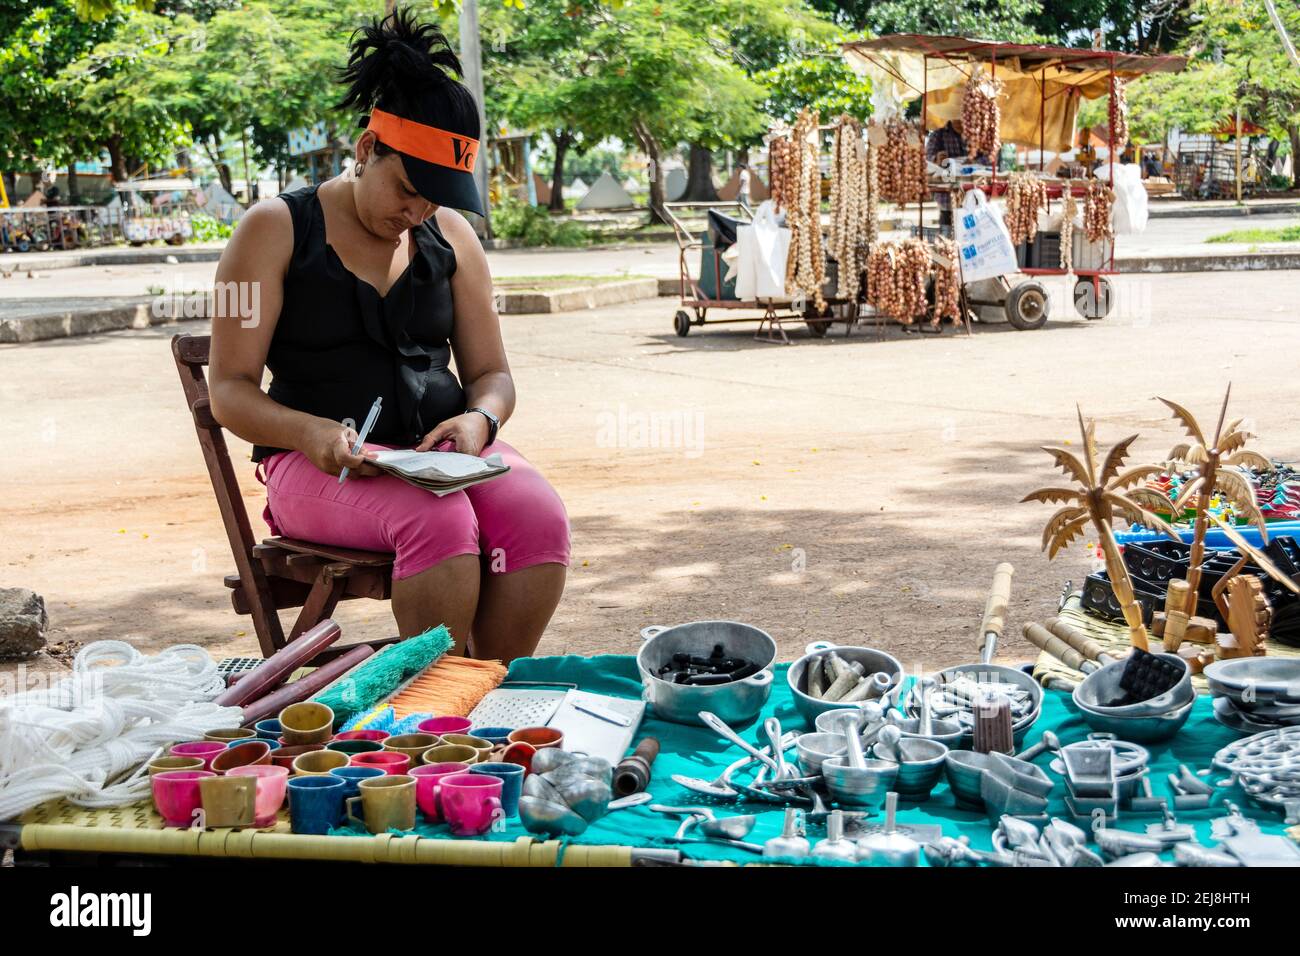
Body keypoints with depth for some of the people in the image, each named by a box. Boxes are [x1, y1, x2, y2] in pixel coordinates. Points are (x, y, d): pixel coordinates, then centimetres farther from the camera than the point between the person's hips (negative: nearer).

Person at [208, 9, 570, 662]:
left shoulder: (450, 235, 12)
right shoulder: (276, 230, 0)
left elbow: (490, 372, 15)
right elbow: (230, 391, -3)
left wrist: (480, 419, -10)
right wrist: (311, 432, -23)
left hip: (443, 448, 4)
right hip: (320, 460, -4)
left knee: (539, 517, -28)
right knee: (439, 520, -36)